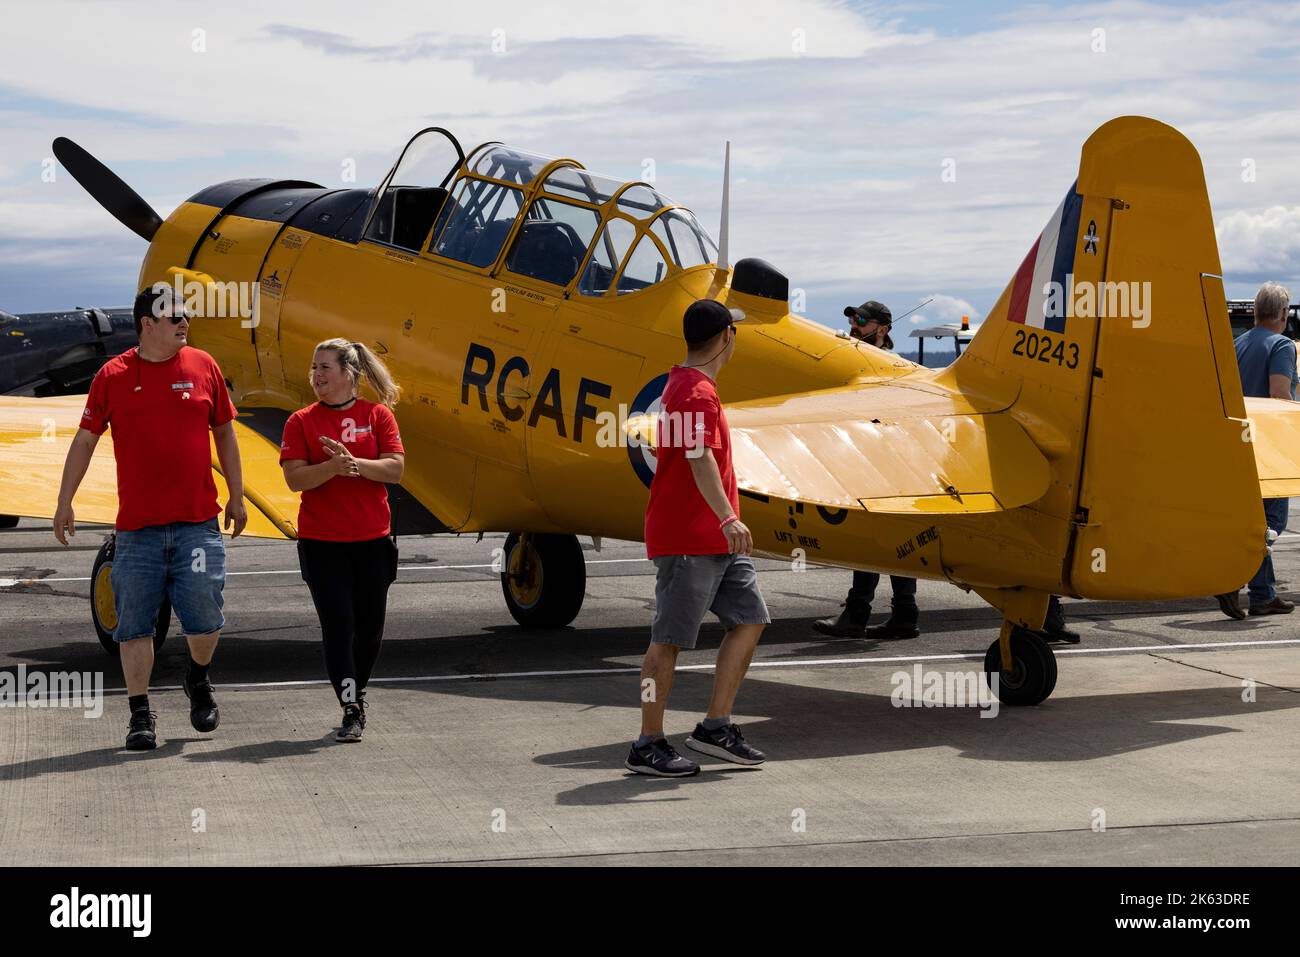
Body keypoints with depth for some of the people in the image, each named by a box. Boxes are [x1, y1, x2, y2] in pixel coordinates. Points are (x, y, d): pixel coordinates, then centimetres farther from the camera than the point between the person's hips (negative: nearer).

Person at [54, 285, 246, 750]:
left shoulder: (203, 366, 5)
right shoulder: (113, 375, 1)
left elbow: (224, 432, 14)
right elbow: (85, 440, 7)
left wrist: (237, 496, 14)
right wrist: (65, 502, 4)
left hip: (198, 521, 0)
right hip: (137, 526, 0)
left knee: (205, 614, -4)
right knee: (135, 624, 2)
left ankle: (199, 678, 26)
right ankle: (140, 715, 12)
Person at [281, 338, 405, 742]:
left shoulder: (377, 415, 3)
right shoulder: (301, 421, 2)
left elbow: (395, 468, -6)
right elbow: (295, 478, -8)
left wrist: (355, 464, -22)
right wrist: (333, 467, -25)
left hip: (372, 539, 1)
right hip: (321, 541, -1)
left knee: (369, 627, 9)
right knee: (338, 626, -6)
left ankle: (356, 692, 30)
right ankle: (351, 709, -2)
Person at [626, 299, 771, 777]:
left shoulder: (689, 385, 17)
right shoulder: (697, 392, -17)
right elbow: (701, 459, -30)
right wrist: (727, 518, -41)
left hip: (717, 539, 10)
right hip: (687, 539, -10)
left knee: (750, 618, 9)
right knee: (669, 638, -4)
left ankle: (715, 726, 13)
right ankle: (647, 746, 2)